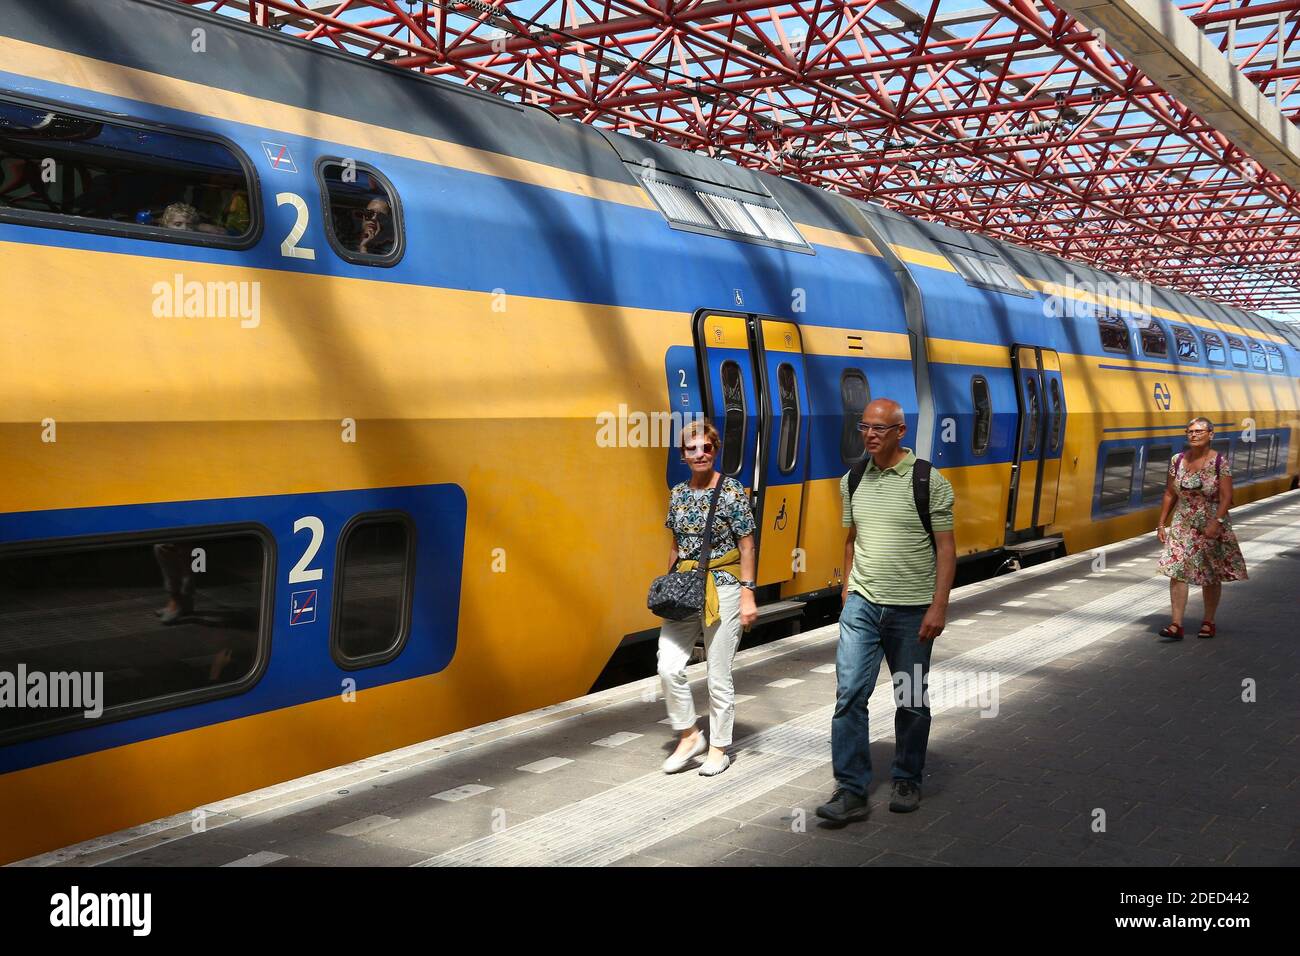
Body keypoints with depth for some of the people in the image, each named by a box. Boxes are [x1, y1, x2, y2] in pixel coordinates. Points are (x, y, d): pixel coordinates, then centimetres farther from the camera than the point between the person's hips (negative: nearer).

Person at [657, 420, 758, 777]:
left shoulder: (732, 492, -7)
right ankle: (689, 736, 12)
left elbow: (746, 547, -6)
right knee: (669, 667, -7)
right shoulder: (678, 494, 8)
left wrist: (748, 594, -10)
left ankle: (719, 748, 19)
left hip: (723, 589, -4)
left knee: (719, 675, 3)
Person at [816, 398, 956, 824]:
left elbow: (945, 548, -8)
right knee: (850, 693, -6)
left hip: (911, 609, -3)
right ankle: (851, 791, -1)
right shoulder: (853, 479, 6)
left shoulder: (928, 481, -9)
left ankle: (907, 781, 27)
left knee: (912, 699, 9)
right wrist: (847, 588, 13)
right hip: (861, 603, 3)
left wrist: (938, 606, -14)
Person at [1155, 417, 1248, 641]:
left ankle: (1208, 622, 23)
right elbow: (1170, 494, 8)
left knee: (1211, 576, 9)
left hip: (1212, 526, -3)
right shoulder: (1177, 460, 2)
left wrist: (1216, 522, -24)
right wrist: (1161, 524, 6)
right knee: (1177, 572, -7)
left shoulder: (1219, 462, -8)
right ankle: (1176, 625, -7)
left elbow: (1226, 497, -12)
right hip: (1182, 525, 3)